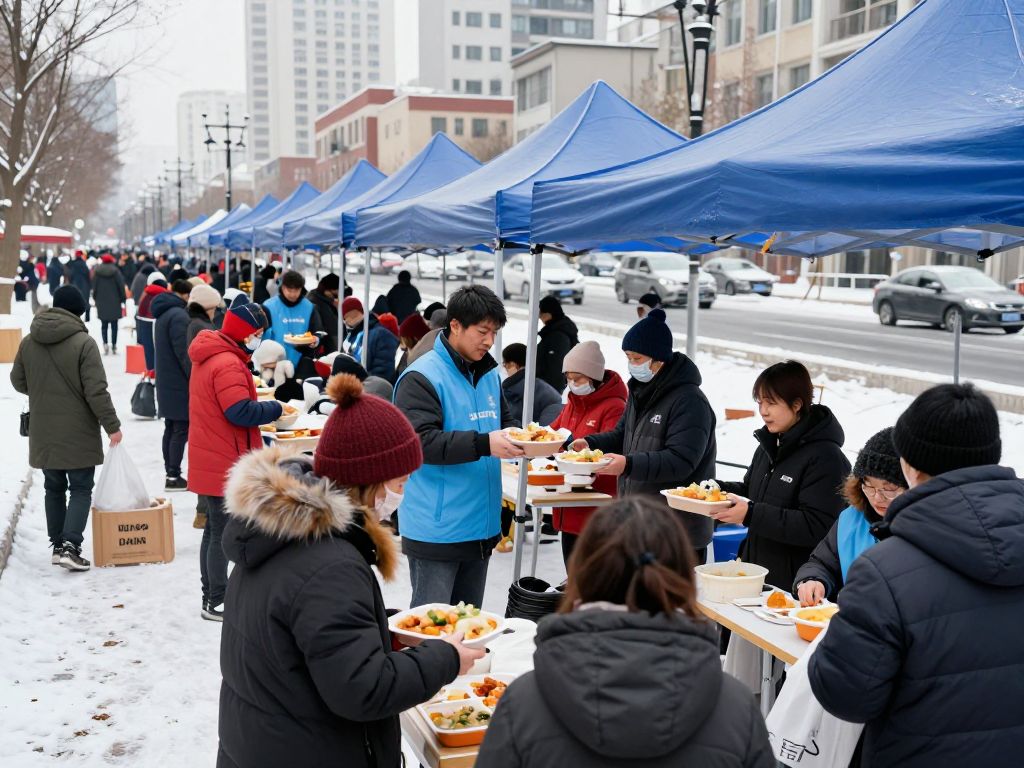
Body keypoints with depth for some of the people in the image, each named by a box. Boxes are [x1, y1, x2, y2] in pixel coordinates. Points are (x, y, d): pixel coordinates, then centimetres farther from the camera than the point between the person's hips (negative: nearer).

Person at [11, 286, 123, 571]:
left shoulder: (28, 342, 2)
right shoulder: (83, 342, -15)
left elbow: (18, 381, 13)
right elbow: (96, 391, -17)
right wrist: (112, 425, -8)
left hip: (43, 433, 5)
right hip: (78, 433, -5)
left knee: (54, 488, 17)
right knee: (81, 489, 3)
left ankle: (57, 545, 22)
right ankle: (70, 545, -10)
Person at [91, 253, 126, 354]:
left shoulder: (97, 271, 0)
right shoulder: (115, 271, -5)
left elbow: (94, 286, 5)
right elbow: (121, 286, -4)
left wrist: (95, 298, 16)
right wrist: (123, 299, 4)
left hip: (101, 302, 1)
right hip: (114, 302, -1)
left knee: (104, 324, 6)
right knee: (114, 325, 5)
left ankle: (105, 343, -10)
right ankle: (114, 346, 4)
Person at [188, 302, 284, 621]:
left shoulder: (208, 357, 13)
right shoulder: (228, 363, -20)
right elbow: (240, 411, -26)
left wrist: (265, 409, 5)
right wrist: (275, 409, -12)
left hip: (210, 461, 10)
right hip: (225, 463, -10)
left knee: (214, 529, 17)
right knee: (223, 533, -2)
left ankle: (212, 597, 26)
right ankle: (217, 602, 6)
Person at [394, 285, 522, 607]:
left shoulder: (489, 373, 12)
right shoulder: (422, 377, -13)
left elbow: (504, 423, 23)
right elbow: (420, 441, -23)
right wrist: (483, 443, -30)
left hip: (481, 525, 8)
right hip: (436, 529, -8)